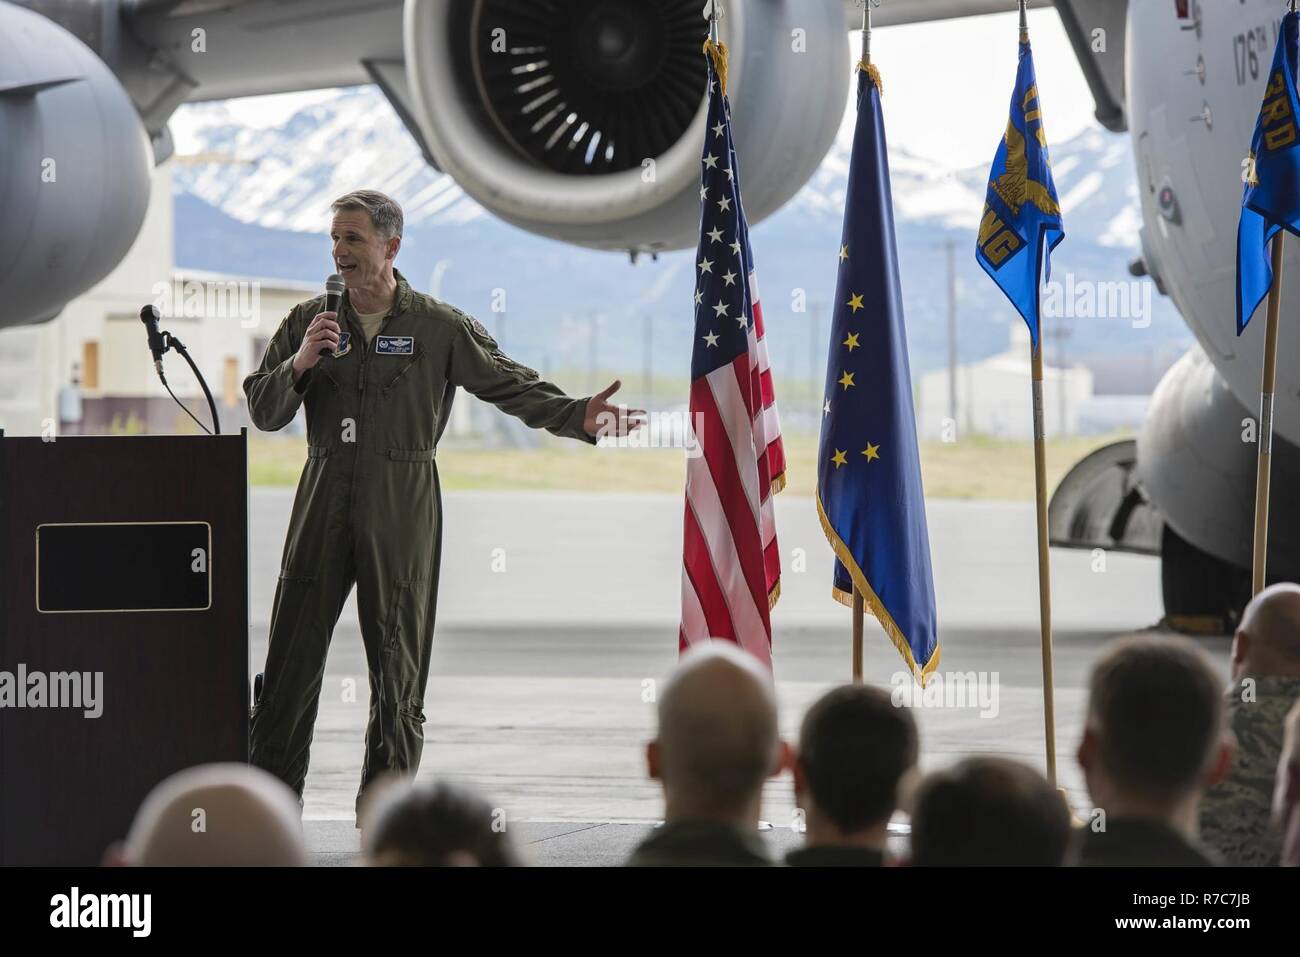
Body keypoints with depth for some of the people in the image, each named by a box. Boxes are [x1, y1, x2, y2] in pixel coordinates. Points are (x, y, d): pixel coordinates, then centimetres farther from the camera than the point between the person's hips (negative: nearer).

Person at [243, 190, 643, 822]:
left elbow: (513, 387, 0)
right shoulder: (309, 321, 9)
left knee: (398, 670, 2)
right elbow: (263, 412, 8)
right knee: (291, 661, -1)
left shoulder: (440, 328, 3)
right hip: (324, 502, 2)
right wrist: (300, 364, -11)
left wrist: (579, 417, -16)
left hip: (403, 513, -2)